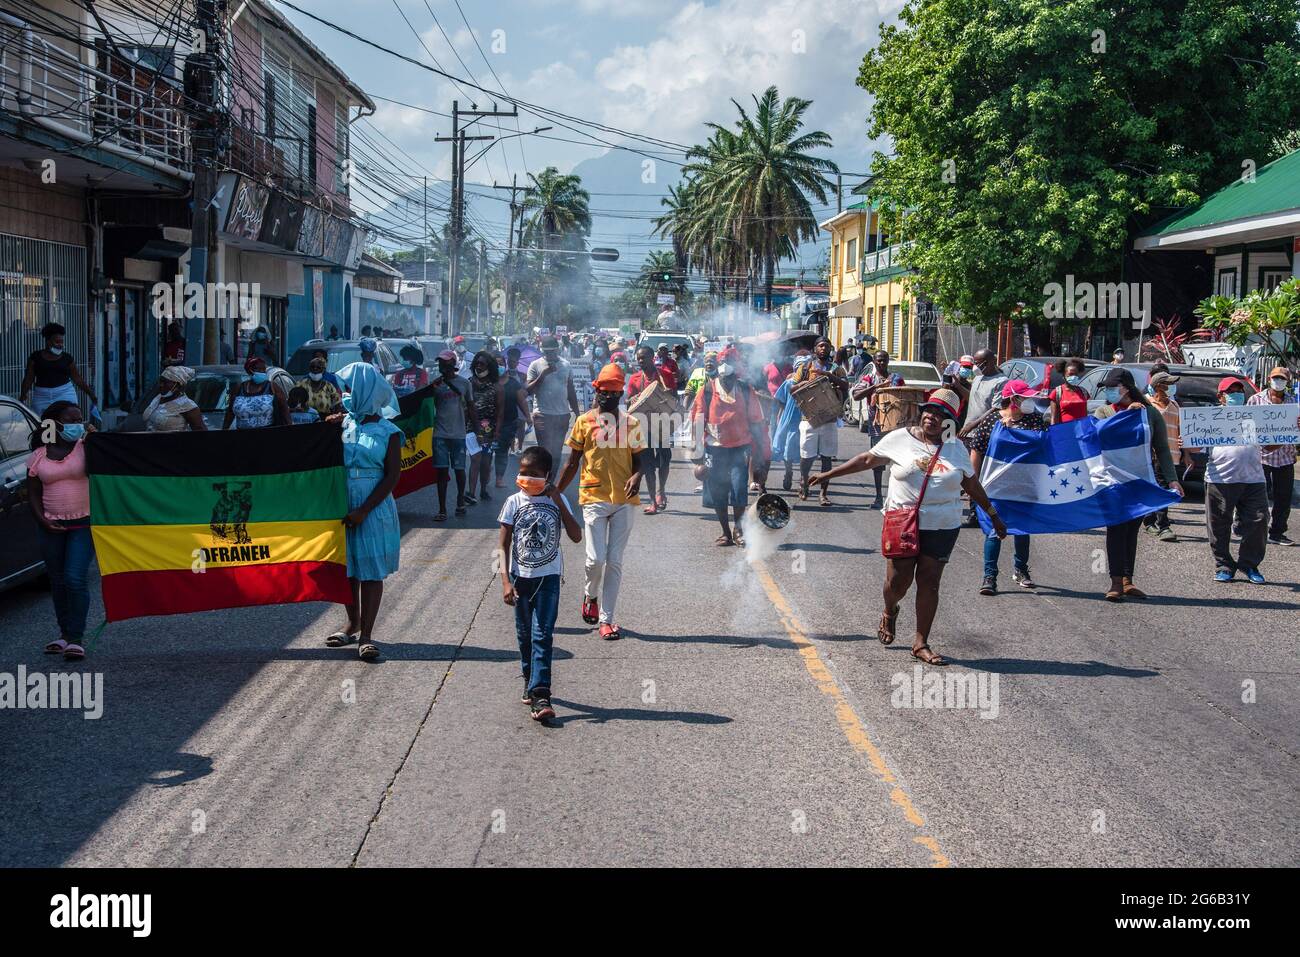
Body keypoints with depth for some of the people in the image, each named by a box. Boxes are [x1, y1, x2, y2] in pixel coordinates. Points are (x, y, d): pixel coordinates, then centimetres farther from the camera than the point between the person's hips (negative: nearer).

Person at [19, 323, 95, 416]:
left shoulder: (67, 358, 6)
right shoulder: (36, 357, 5)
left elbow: (78, 379, 9)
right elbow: (28, 379, 5)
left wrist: (90, 394, 3)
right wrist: (22, 396, -5)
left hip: (64, 395, 0)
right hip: (42, 397, 0)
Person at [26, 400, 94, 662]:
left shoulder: (85, 447, 0)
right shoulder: (39, 456, 6)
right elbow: (33, 494, 8)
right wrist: (42, 520, -5)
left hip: (83, 523, -3)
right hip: (51, 526, 3)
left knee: (75, 579, -13)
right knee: (57, 581, 12)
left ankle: (75, 638, -6)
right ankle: (64, 633, 27)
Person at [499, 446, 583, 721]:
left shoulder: (558, 501, 0)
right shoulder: (514, 502, -1)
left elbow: (576, 536, -9)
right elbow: (503, 544, -1)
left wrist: (559, 502, -13)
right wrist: (505, 581, -10)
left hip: (548, 577, -1)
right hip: (521, 577, 2)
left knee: (542, 636, -9)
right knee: (525, 635, 12)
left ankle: (540, 695, -14)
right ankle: (530, 682, 31)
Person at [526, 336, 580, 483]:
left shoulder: (565, 365, 9)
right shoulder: (536, 365, -3)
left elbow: (571, 391, 15)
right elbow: (529, 390, -11)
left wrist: (577, 413, 14)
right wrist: (543, 374, -20)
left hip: (563, 415, 4)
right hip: (543, 416, -4)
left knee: (556, 453, 10)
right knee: (546, 453, -6)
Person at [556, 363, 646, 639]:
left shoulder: (631, 423, 6)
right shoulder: (584, 422, 3)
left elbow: (639, 459, 9)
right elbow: (573, 462, 8)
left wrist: (636, 477, -13)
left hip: (625, 500, 1)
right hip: (594, 499, -1)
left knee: (615, 561, 2)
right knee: (596, 558, -9)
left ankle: (607, 619, 9)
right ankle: (590, 595, 23)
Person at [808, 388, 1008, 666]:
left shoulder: (956, 450, 6)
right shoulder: (900, 438, 0)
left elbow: (972, 485, 17)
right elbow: (866, 460, 8)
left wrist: (993, 515, 21)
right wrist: (829, 474, 10)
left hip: (942, 528, 1)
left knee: (929, 582, 0)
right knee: (898, 580, -1)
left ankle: (921, 643, 10)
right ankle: (889, 613, 35)